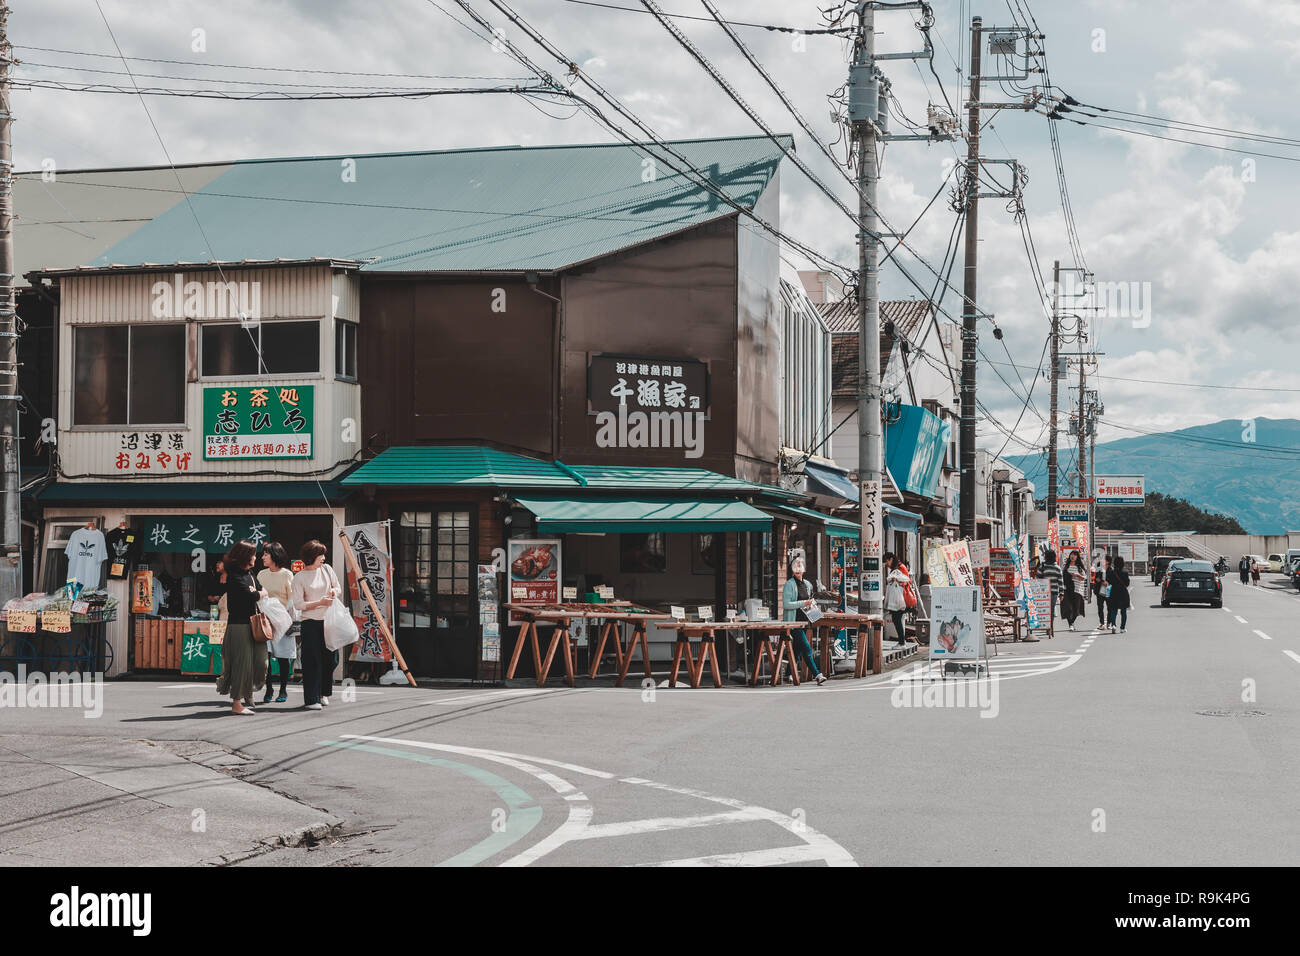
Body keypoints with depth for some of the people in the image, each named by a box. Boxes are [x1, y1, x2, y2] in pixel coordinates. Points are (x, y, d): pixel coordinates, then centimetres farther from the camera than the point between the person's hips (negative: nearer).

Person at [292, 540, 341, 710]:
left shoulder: (326, 569, 7)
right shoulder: (299, 578, -6)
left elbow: (338, 588, 18)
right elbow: (298, 604, -9)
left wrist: (333, 591, -5)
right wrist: (320, 603, -17)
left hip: (328, 620, 5)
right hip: (311, 622, -4)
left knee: (329, 659, 7)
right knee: (313, 661, -6)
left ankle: (324, 693, 21)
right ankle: (311, 699, -4)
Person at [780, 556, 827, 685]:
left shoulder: (807, 584, 14)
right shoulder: (789, 584, -8)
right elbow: (786, 604, -15)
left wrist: (811, 604, 8)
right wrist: (803, 603, -19)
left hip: (804, 620, 7)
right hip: (794, 620, -7)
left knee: (798, 649, 9)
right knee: (806, 648, -13)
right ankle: (817, 674, -14)